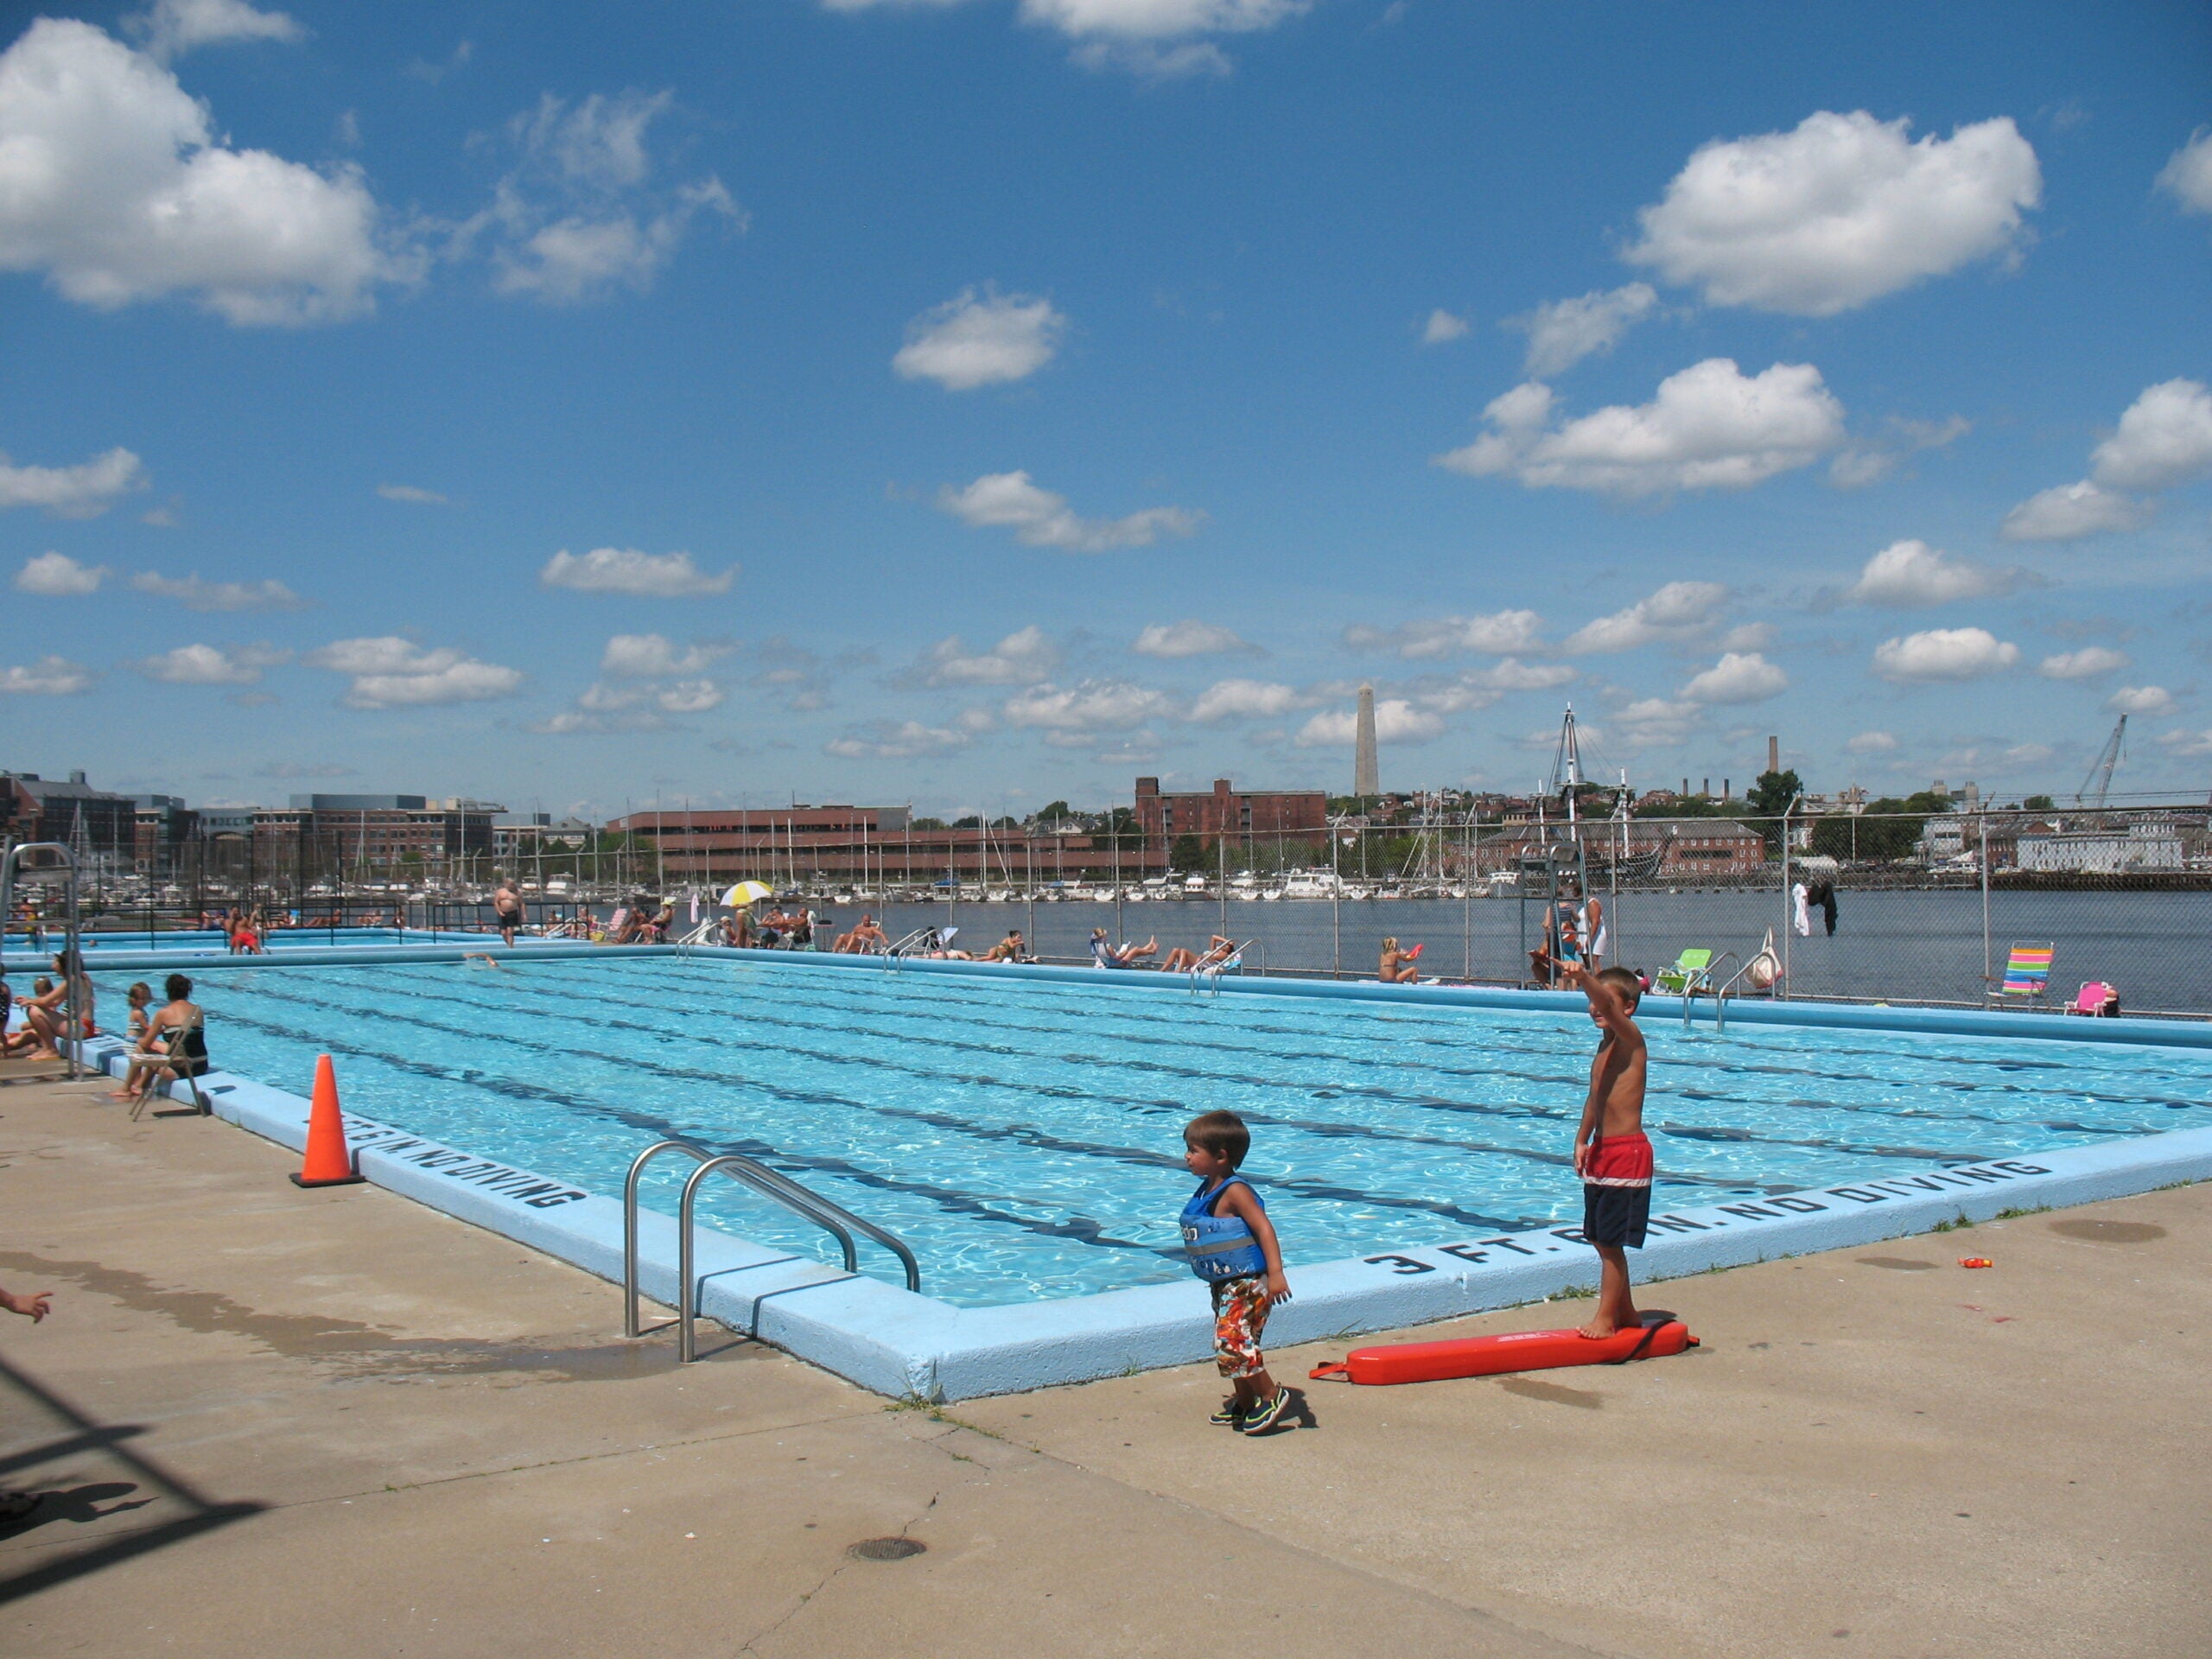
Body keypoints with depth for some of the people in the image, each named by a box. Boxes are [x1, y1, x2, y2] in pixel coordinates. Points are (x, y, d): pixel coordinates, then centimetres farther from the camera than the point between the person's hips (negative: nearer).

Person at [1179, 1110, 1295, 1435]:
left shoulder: (1234, 1191, -18)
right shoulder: (1208, 1190, 9)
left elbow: (1264, 1228, -26)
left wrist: (1275, 1273, -33)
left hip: (1246, 1285, -10)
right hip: (1224, 1285, 10)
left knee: (1231, 1342, -15)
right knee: (1229, 1344, 15)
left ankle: (1272, 1395, 0)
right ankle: (1244, 1402, 28)